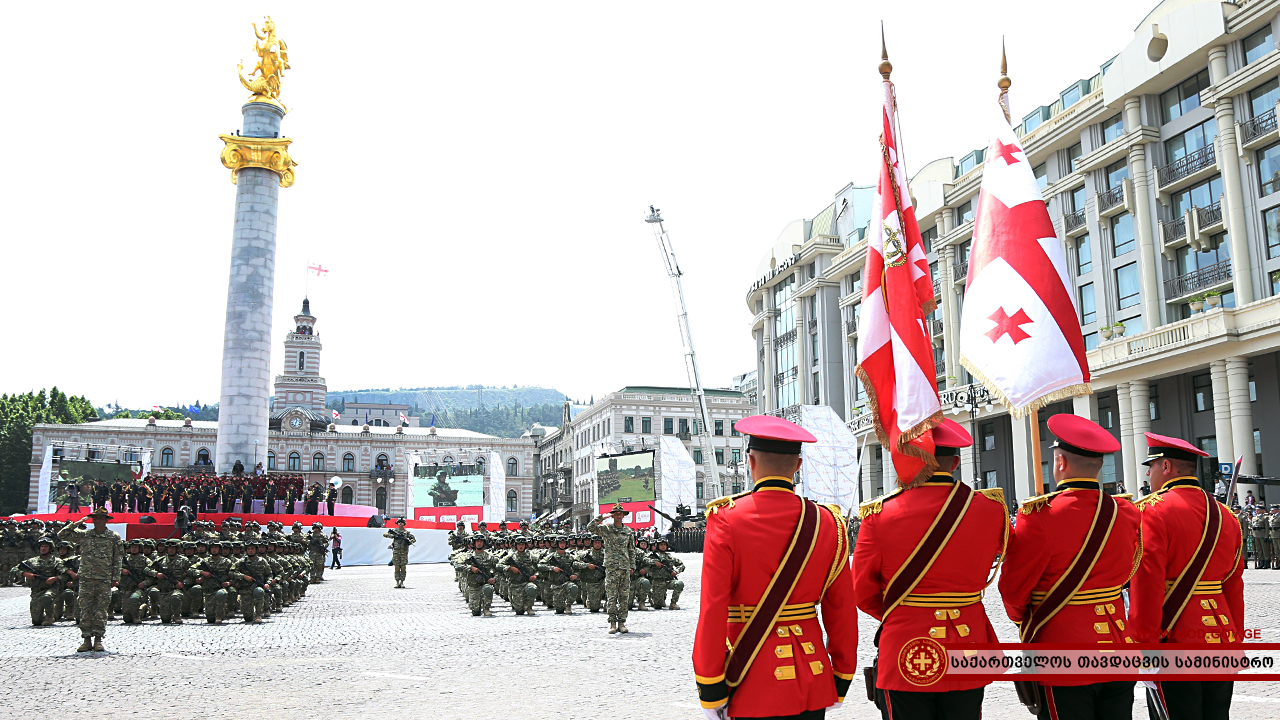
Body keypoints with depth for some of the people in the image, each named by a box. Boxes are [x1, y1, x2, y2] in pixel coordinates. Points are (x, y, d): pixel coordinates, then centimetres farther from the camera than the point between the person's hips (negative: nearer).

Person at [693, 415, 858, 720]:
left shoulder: (726, 521, -10)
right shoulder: (828, 523, 0)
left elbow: (712, 612, -13)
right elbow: (842, 611, 4)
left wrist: (710, 690, -6)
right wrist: (841, 678, 14)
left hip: (754, 684, -3)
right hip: (814, 681, 4)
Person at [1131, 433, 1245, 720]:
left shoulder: (1152, 511, -11)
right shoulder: (1226, 516, 11)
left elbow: (1146, 586, -16)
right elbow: (1235, 589, 15)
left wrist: (1143, 645, -12)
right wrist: (1235, 641, 20)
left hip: (1173, 644, -7)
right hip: (1222, 641, 7)